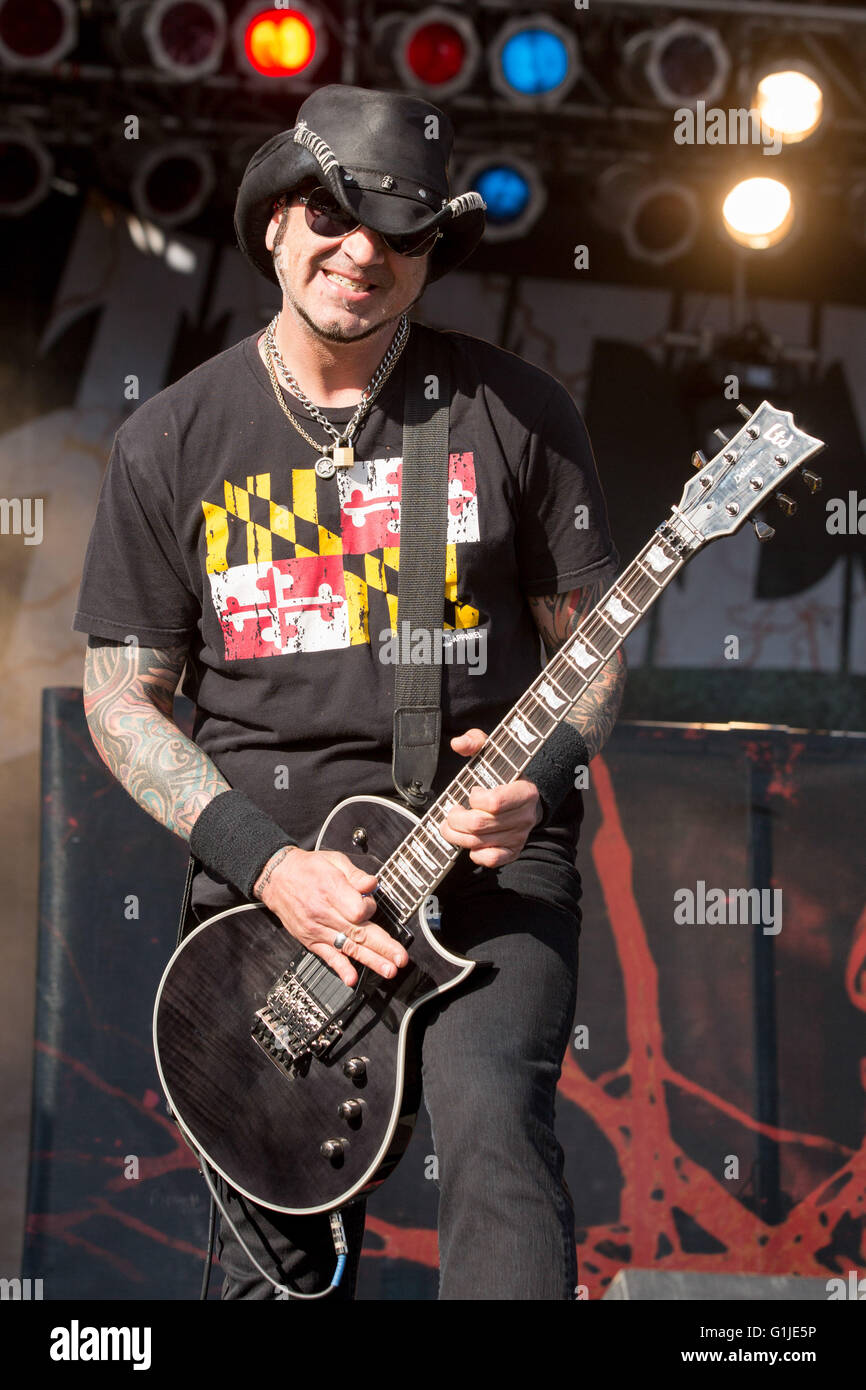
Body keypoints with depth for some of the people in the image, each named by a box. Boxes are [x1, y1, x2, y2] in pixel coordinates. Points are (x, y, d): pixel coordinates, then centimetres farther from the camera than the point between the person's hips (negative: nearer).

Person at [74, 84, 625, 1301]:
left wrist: (542, 776, -13)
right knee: (281, 1254, 4)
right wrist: (264, 859, -8)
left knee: (491, 1118, -26)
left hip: (484, 847, -1)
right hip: (263, 857, 2)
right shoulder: (172, 443, 5)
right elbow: (120, 696, 5)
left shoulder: (515, 411, 3)